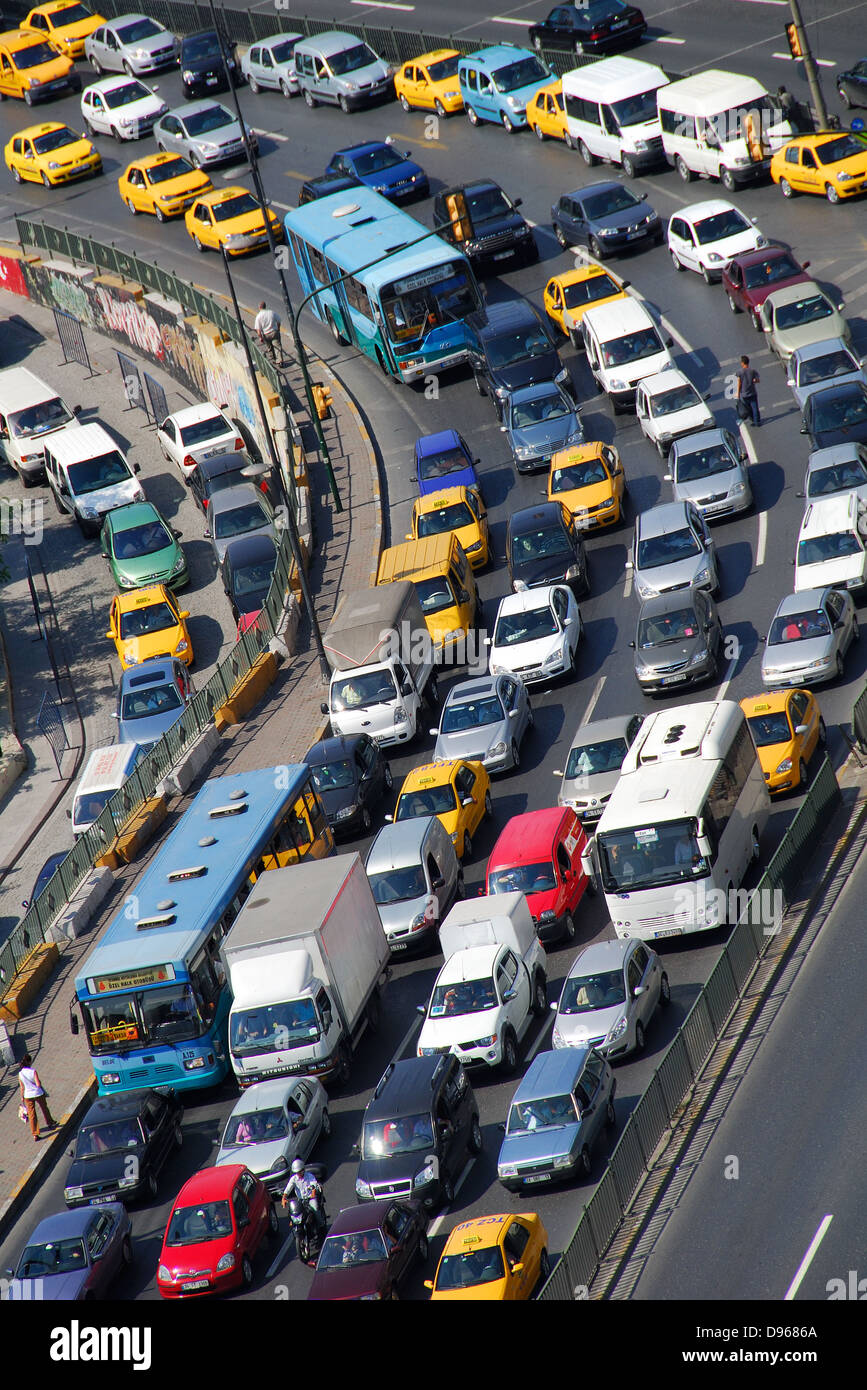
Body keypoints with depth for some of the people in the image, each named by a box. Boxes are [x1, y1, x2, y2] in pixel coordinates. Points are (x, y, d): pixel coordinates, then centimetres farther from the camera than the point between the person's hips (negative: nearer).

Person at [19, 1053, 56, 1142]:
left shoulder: (20, 1073, -8)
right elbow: (38, 1084, -21)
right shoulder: (33, 1071, -18)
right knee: (44, 1108, 26)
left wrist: (22, 1097, 11)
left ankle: (35, 1134, 6)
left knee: (32, 1115, 8)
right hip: (38, 1094, -2)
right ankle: (49, 1123, 47)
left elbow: (22, 1087, -1)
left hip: (28, 1096, 2)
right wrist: (40, 1082, 2)